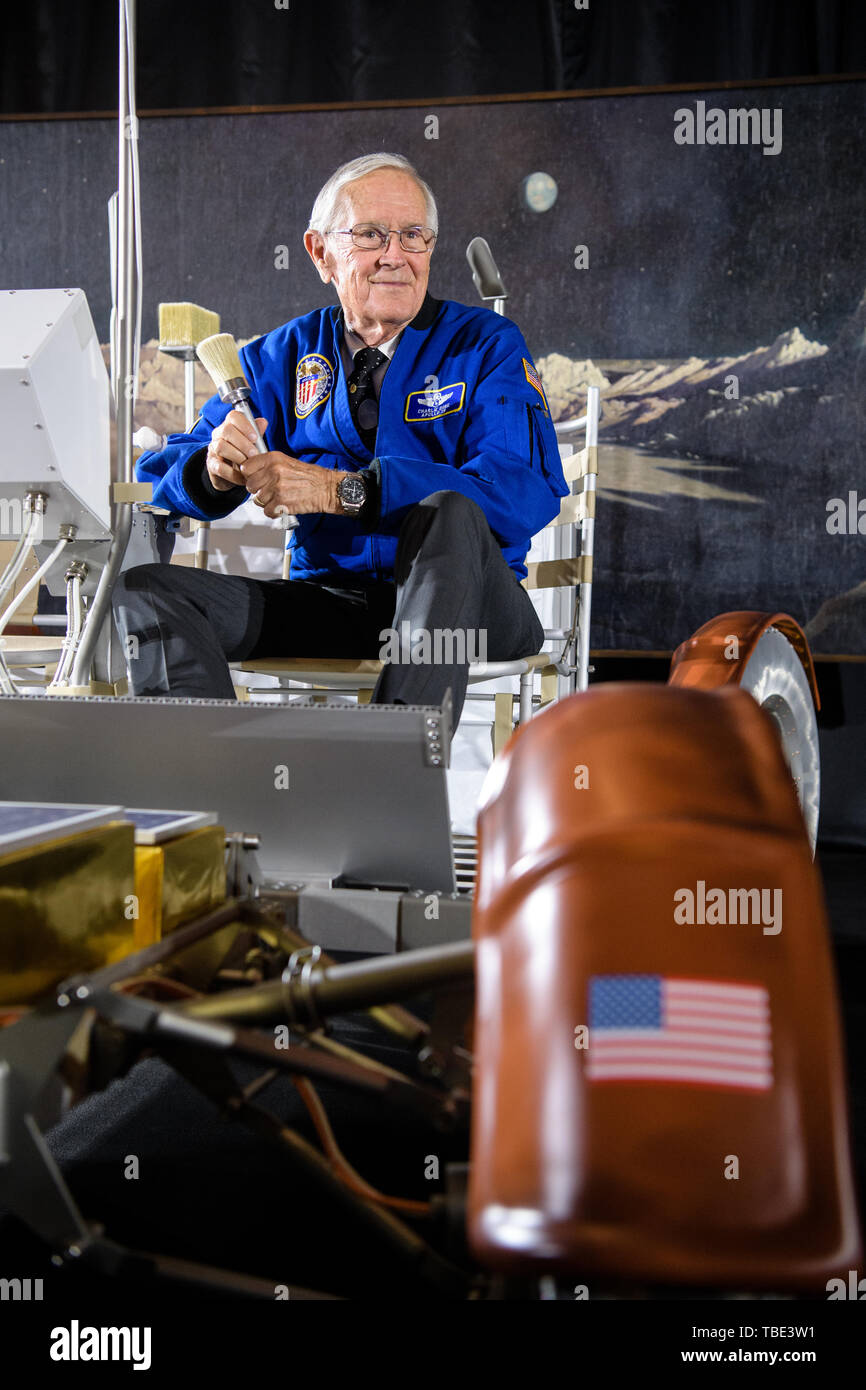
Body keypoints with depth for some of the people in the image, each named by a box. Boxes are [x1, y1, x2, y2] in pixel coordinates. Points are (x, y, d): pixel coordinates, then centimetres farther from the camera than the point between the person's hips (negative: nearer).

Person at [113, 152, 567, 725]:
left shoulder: (487, 344, 1)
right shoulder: (284, 355, 12)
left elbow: (527, 492, -18)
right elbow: (163, 473, 9)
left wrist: (341, 490, -24)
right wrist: (216, 469, -18)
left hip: (462, 608, -3)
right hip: (330, 601, 3)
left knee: (449, 512, -35)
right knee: (145, 586, -14)